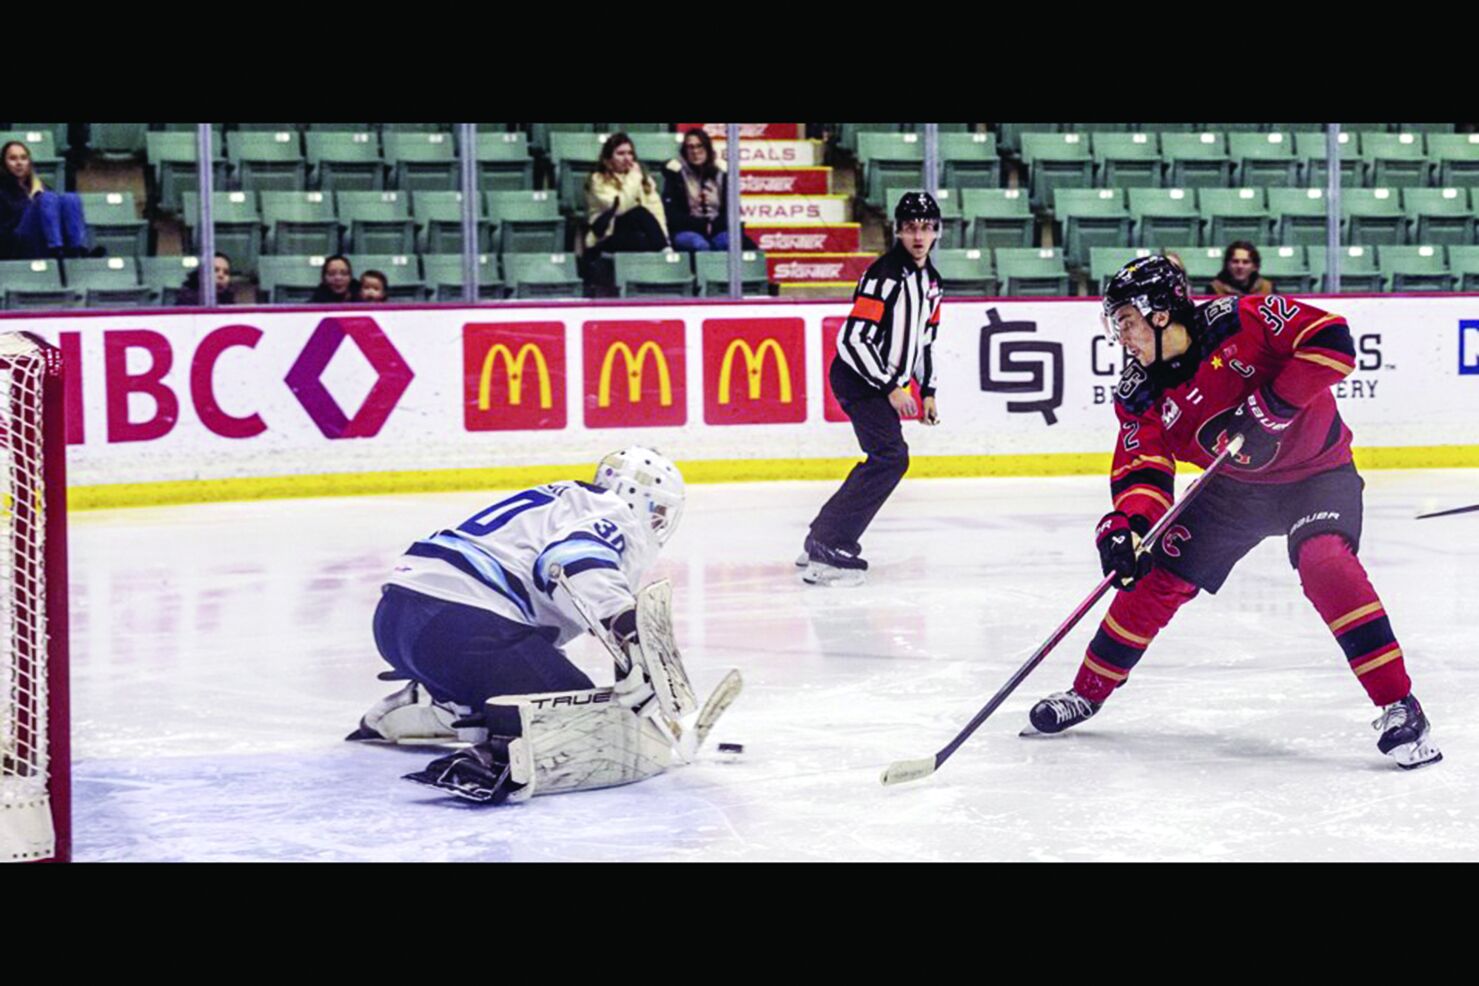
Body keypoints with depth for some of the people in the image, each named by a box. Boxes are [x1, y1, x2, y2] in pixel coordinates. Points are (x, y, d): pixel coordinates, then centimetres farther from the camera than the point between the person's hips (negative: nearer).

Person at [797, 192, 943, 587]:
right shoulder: (884, 274, -19)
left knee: (885, 461, 16)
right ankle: (828, 551, -25)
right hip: (858, 377, -10)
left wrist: (927, 391, 16)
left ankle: (822, 538, 25)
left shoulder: (930, 280, 10)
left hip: (886, 382, 10)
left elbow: (924, 338, 22)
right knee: (891, 457, -22)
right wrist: (892, 389, -22)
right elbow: (852, 339, -24)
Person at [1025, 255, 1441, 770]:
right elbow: (1141, 472, -12)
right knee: (1159, 575, 0)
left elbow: (1331, 340, -28)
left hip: (1315, 471, -5)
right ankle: (1088, 692, 19)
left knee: (1324, 560, -30)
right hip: (1234, 484, 5)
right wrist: (1126, 525, -32)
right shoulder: (1140, 396, -9)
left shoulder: (1241, 321, -25)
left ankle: (1400, 706, -25)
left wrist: (1272, 404, -33)